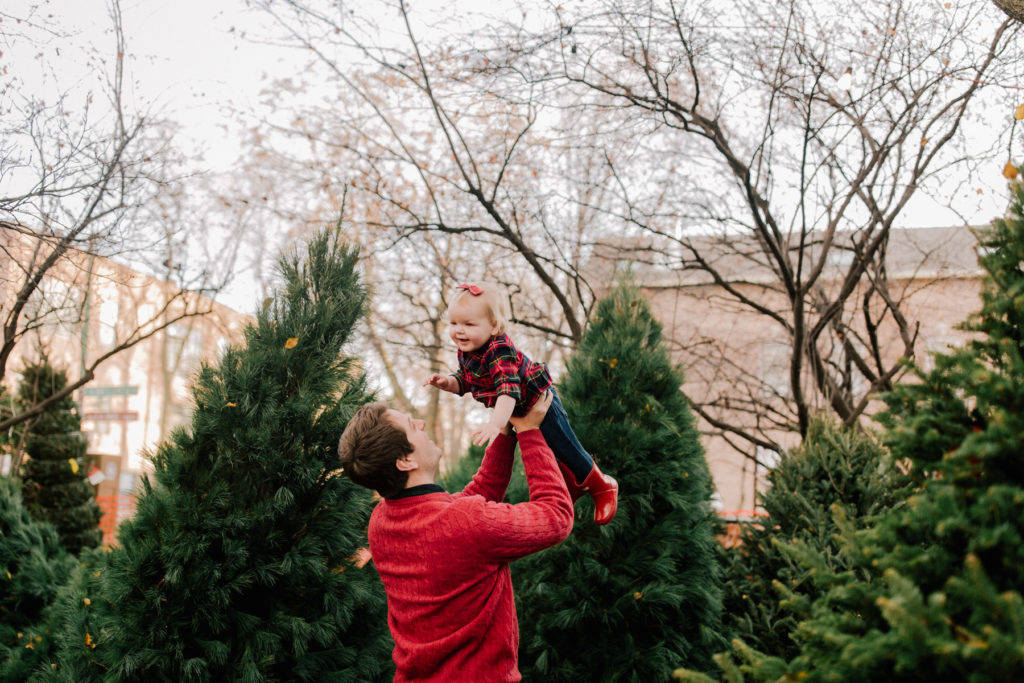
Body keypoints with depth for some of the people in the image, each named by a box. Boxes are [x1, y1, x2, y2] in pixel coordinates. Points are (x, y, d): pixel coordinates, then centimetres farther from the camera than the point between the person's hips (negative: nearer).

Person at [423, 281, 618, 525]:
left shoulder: (500, 351, -39)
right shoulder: (466, 353, -12)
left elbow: (508, 390, -50)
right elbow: (463, 382, 3)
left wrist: (495, 424, -61)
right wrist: (447, 382, -19)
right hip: (516, 413, 8)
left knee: (564, 448, 3)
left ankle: (602, 486, 27)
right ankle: (572, 484, 49)